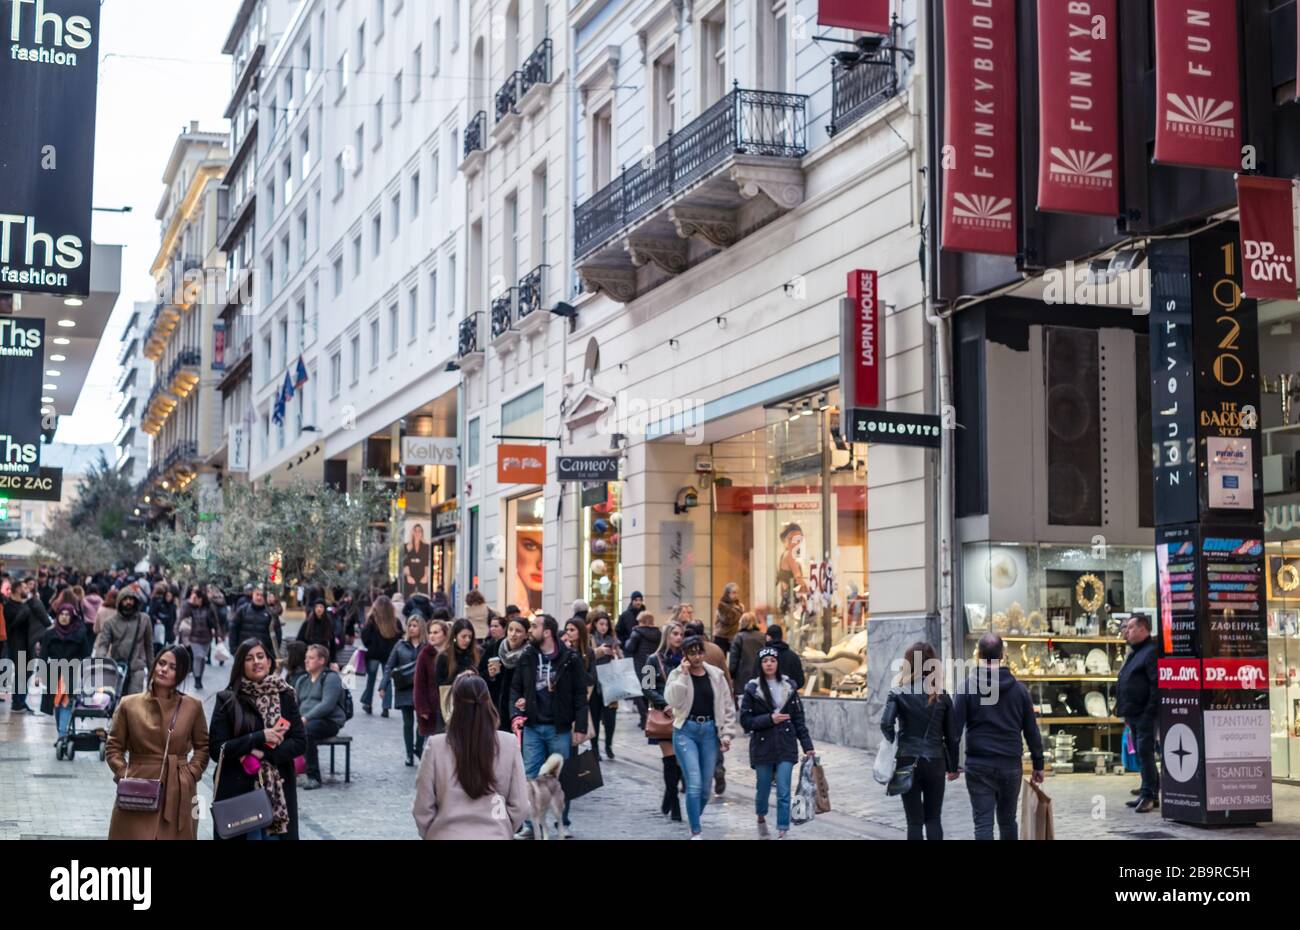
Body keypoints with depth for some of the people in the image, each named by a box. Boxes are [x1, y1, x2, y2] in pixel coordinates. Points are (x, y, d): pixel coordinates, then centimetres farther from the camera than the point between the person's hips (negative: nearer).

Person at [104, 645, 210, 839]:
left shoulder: (192, 707, 5)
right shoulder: (129, 705, 3)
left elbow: (203, 747, 14)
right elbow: (113, 747, 9)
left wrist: (191, 773, 0)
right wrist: (123, 776, -5)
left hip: (178, 796, 1)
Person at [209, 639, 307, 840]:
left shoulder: (285, 696, 4)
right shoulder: (228, 700, -1)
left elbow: (300, 743, 1)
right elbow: (217, 749, -6)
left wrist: (264, 753, -13)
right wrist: (259, 737, -15)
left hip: (279, 791, 2)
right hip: (238, 791, -2)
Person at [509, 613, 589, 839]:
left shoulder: (570, 659, -6)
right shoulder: (527, 657, 5)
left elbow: (580, 695, -6)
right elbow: (515, 686, 14)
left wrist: (581, 727, -10)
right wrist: (517, 701, -7)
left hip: (559, 727, -3)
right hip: (533, 727, 3)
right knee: (531, 777, 4)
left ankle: (563, 823, 17)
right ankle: (531, 823, 12)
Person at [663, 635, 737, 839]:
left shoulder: (716, 675, 5)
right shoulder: (677, 675, 0)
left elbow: (727, 706, 9)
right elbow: (673, 701, -16)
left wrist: (726, 734, 4)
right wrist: (683, 675, -15)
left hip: (709, 731, 3)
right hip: (686, 731, -2)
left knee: (705, 787, 5)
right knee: (694, 784, -12)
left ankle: (695, 820, 28)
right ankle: (696, 832, -5)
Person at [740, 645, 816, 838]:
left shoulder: (789, 687, 4)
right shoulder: (752, 689, -2)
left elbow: (798, 718, 7)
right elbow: (745, 721, -4)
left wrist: (807, 745, 3)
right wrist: (769, 719, -17)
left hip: (786, 746, 1)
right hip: (762, 747, -1)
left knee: (784, 792, -7)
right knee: (764, 789, 12)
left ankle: (782, 833, -3)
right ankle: (761, 817, 41)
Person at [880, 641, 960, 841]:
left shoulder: (899, 693, -3)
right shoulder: (942, 696, 3)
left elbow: (886, 724, -17)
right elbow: (951, 735, 6)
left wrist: (895, 746, 0)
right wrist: (953, 766, 16)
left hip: (908, 761, -1)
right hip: (935, 762, 2)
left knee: (914, 821, 4)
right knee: (933, 818, 12)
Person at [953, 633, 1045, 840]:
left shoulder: (968, 687, -3)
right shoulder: (1019, 689, 5)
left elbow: (955, 728, -5)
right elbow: (1032, 730, 7)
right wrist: (1038, 764, 14)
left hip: (978, 765, -2)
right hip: (1011, 764, 2)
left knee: (983, 823, -2)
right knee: (1007, 820, 16)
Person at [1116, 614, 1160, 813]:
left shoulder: (1152, 652, -12)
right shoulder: (1135, 653, 21)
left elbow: (1157, 685, -19)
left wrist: (1150, 712, -22)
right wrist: (1125, 711, 19)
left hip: (1145, 714, -10)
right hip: (1133, 713, 10)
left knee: (1145, 752, -10)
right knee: (1141, 753, 13)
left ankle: (1148, 795, -7)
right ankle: (1149, 794, 19)